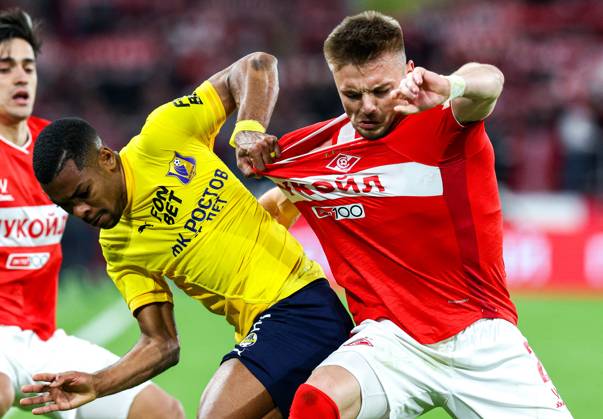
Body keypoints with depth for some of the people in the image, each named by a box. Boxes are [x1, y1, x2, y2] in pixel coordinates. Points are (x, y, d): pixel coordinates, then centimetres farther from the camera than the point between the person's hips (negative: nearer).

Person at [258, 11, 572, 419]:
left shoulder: (441, 121, -7)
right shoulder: (315, 150, 4)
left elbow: (488, 81, -33)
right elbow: (285, 198, 29)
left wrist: (448, 87, -52)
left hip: (482, 337, 0)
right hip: (390, 337, 0)